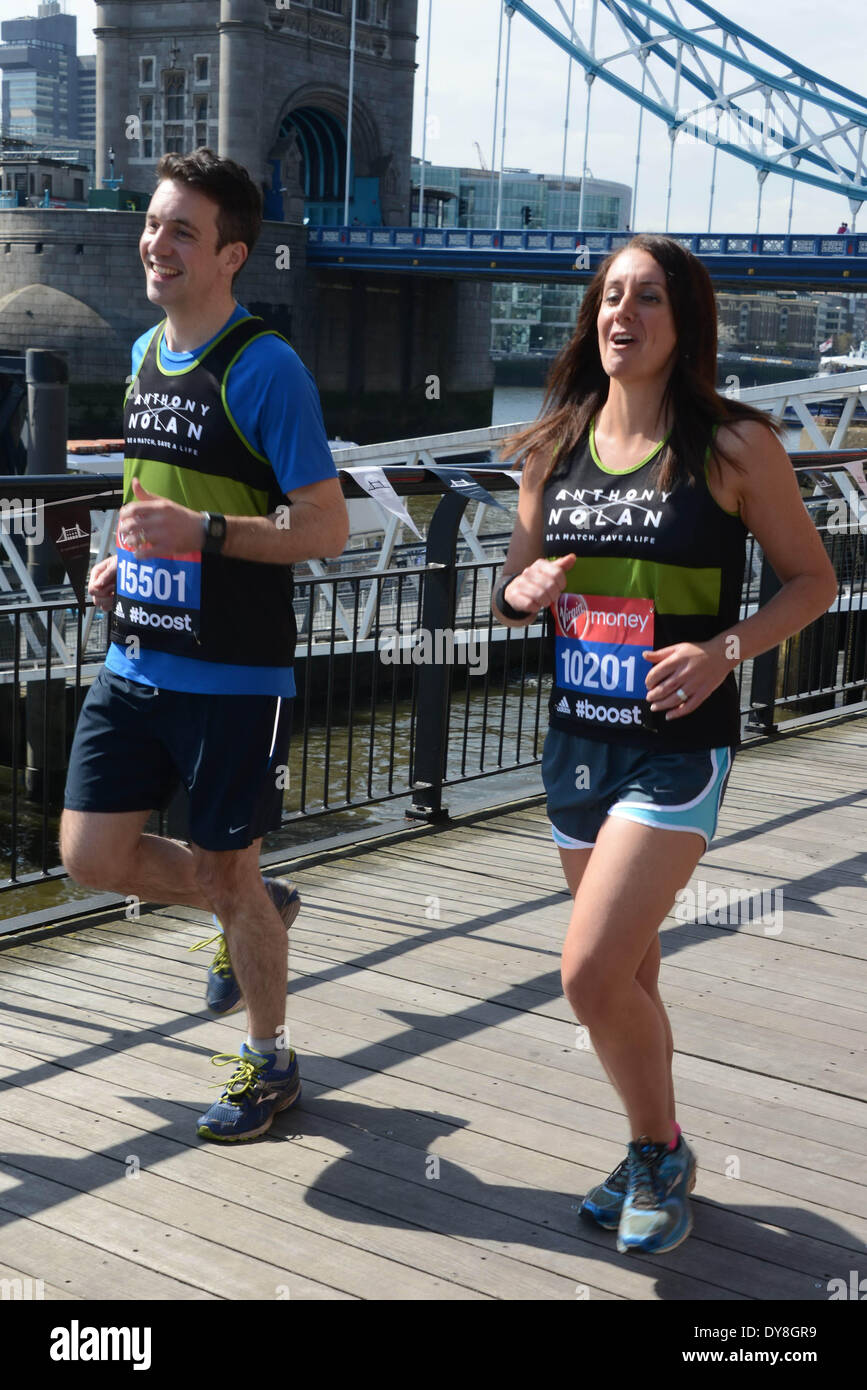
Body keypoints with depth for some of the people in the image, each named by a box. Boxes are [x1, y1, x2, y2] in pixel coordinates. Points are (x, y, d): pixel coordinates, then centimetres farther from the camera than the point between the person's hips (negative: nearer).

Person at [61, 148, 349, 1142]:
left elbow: (326, 528, -15)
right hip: (134, 662, 7)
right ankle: (257, 911, 32)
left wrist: (202, 531, -26)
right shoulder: (144, 353, 11)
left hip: (233, 677, -7)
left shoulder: (265, 368, -12)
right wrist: (127, 557, 7)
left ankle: (268, 1061, 28)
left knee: (225, 873, 5)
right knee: (91, 855, 6)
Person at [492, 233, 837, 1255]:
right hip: (577, 739, 5)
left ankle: (660, 1155, 13)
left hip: (679, 744, -5)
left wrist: (725, 648, -16)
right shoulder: (553, 445, 5)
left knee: (592, 972, -15)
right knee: (626, 970, 17)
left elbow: (812, 578, -1)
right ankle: (655, 1157, 38)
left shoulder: (734, 444, -8)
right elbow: (512, 588, 15)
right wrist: (523, 590, -9)